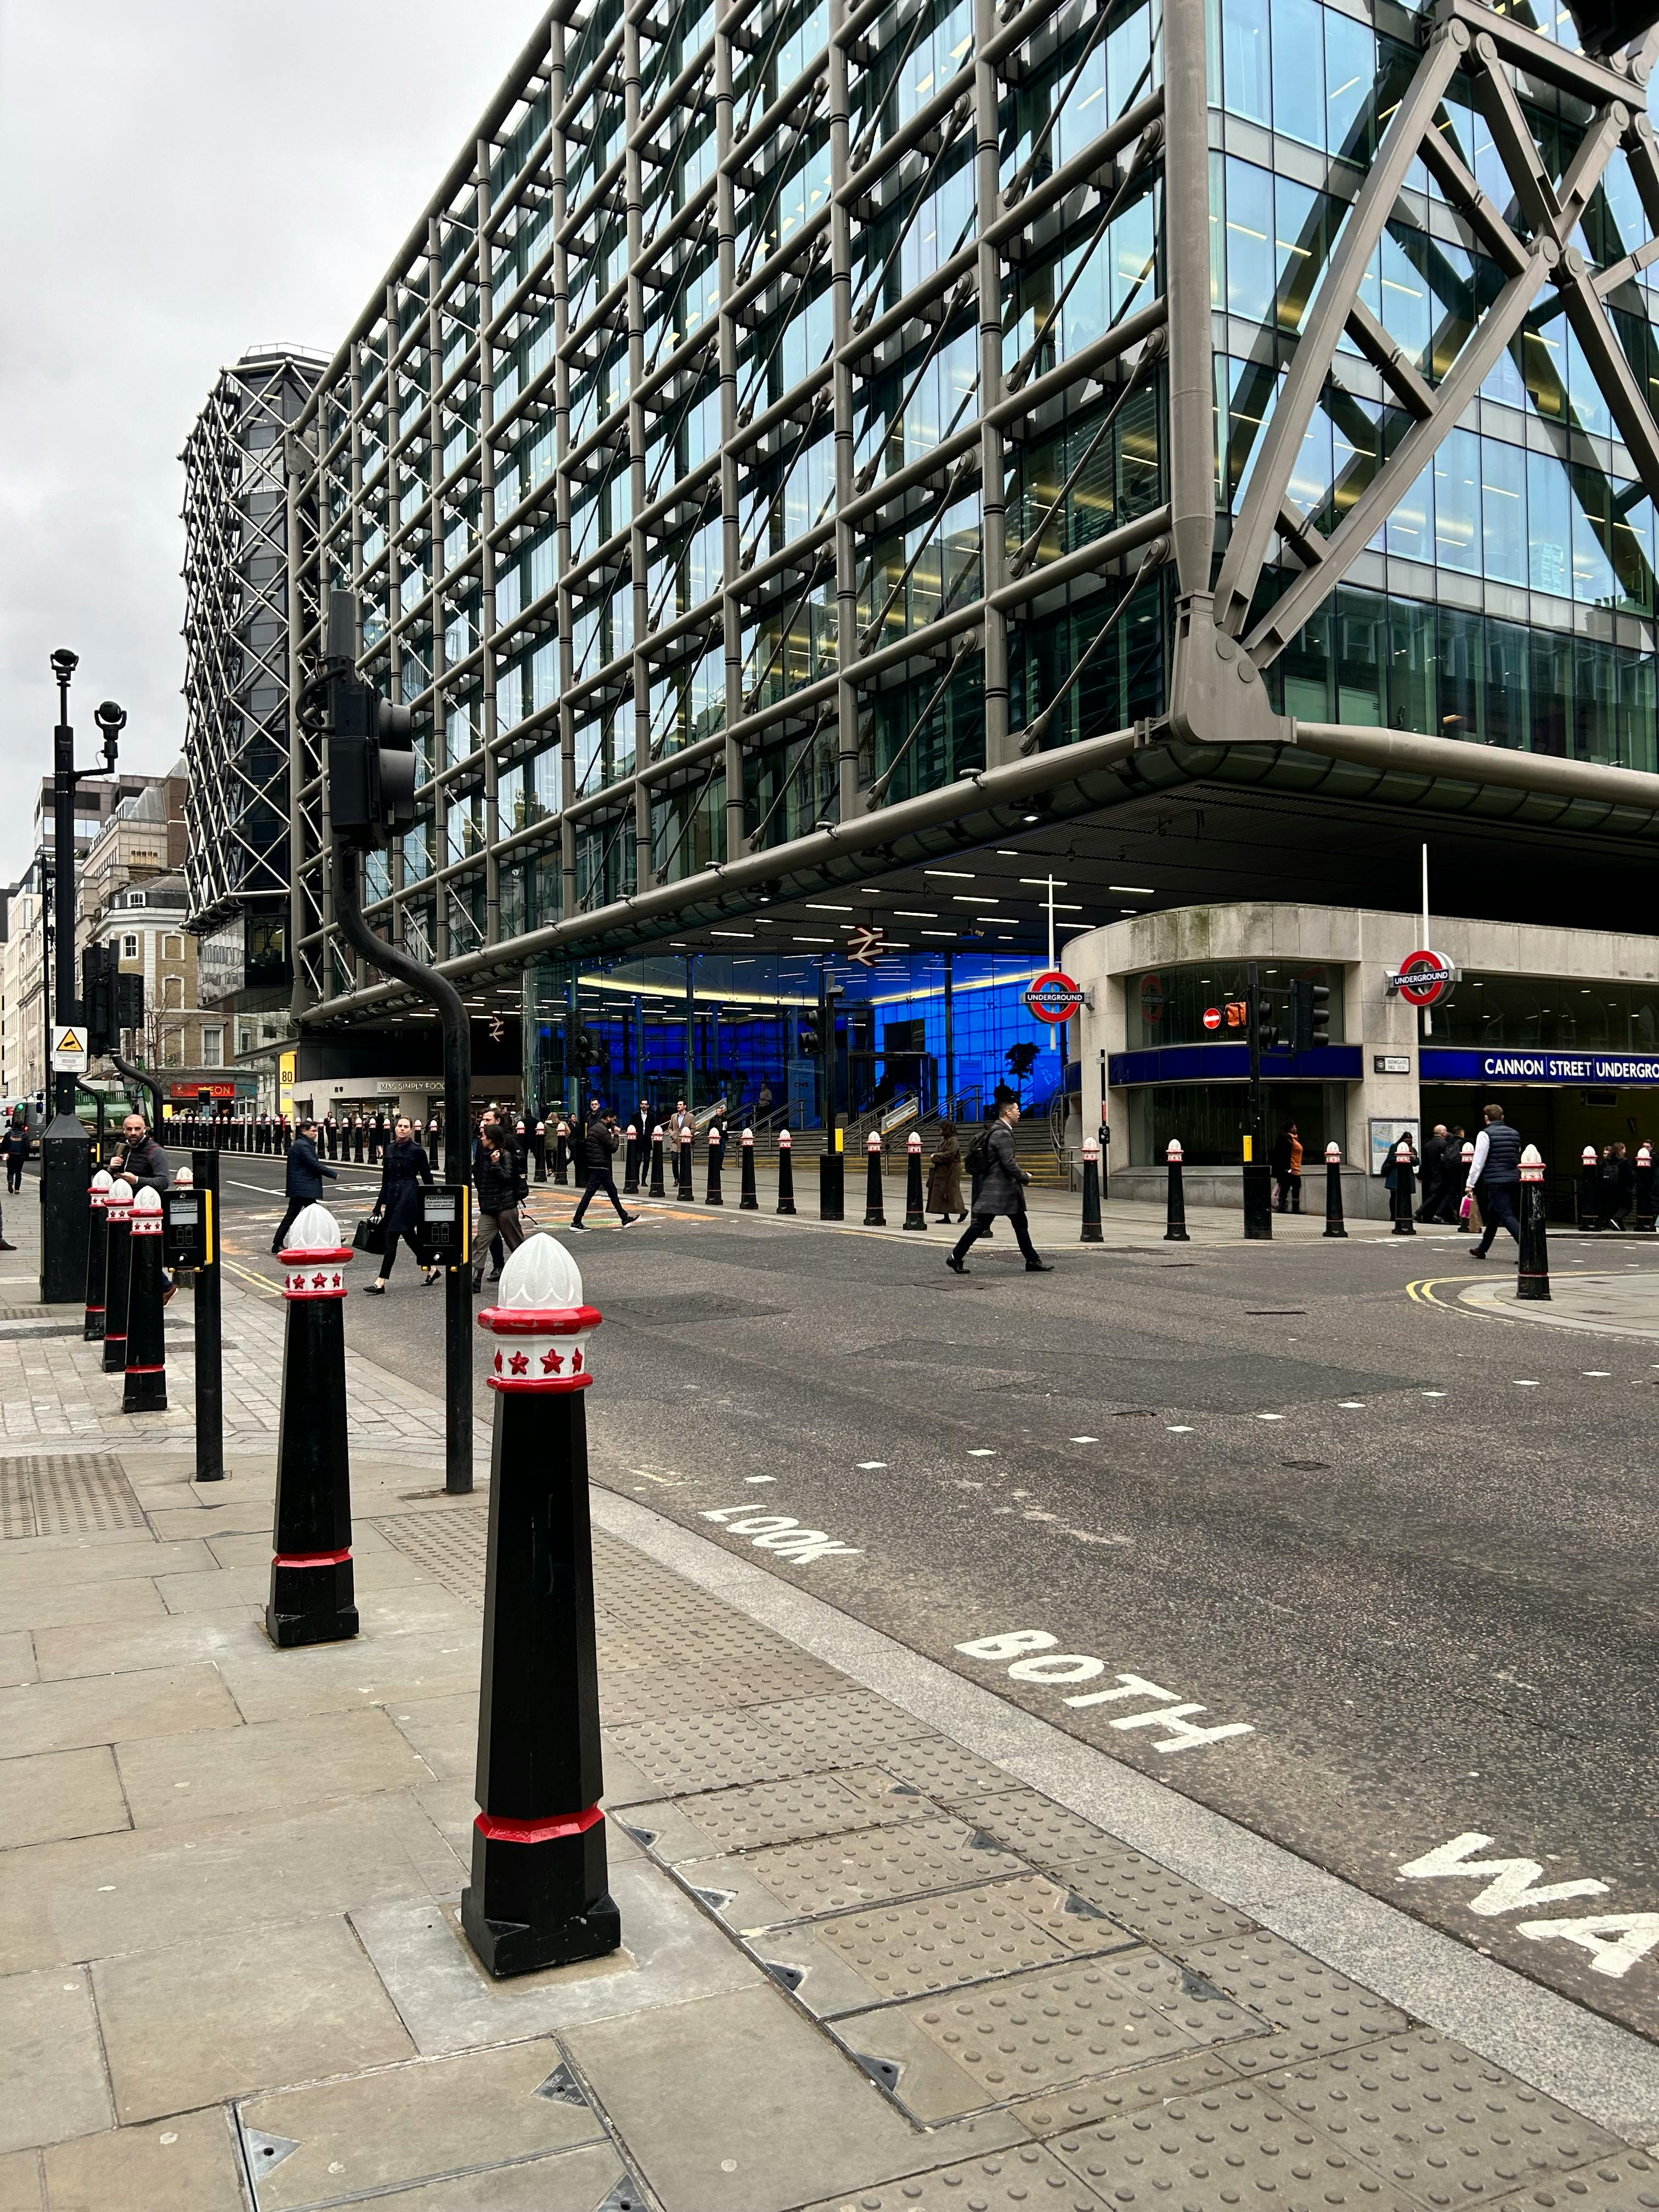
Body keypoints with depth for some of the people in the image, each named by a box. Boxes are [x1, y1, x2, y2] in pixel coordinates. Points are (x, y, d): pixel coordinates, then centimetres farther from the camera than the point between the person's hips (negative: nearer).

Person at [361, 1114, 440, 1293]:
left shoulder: (417, 1150, -7)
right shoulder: (390, 1149, 10)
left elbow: (427, 1178, -4)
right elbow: (386, 1178, 15)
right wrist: (382, 1202, 14)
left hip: (409, 1196, -7)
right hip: (392, 1195, 7)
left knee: (391, 1238, -11)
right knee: (409, 1237, 15)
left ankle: (381, 1282, -10)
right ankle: (432, 1269, 32)